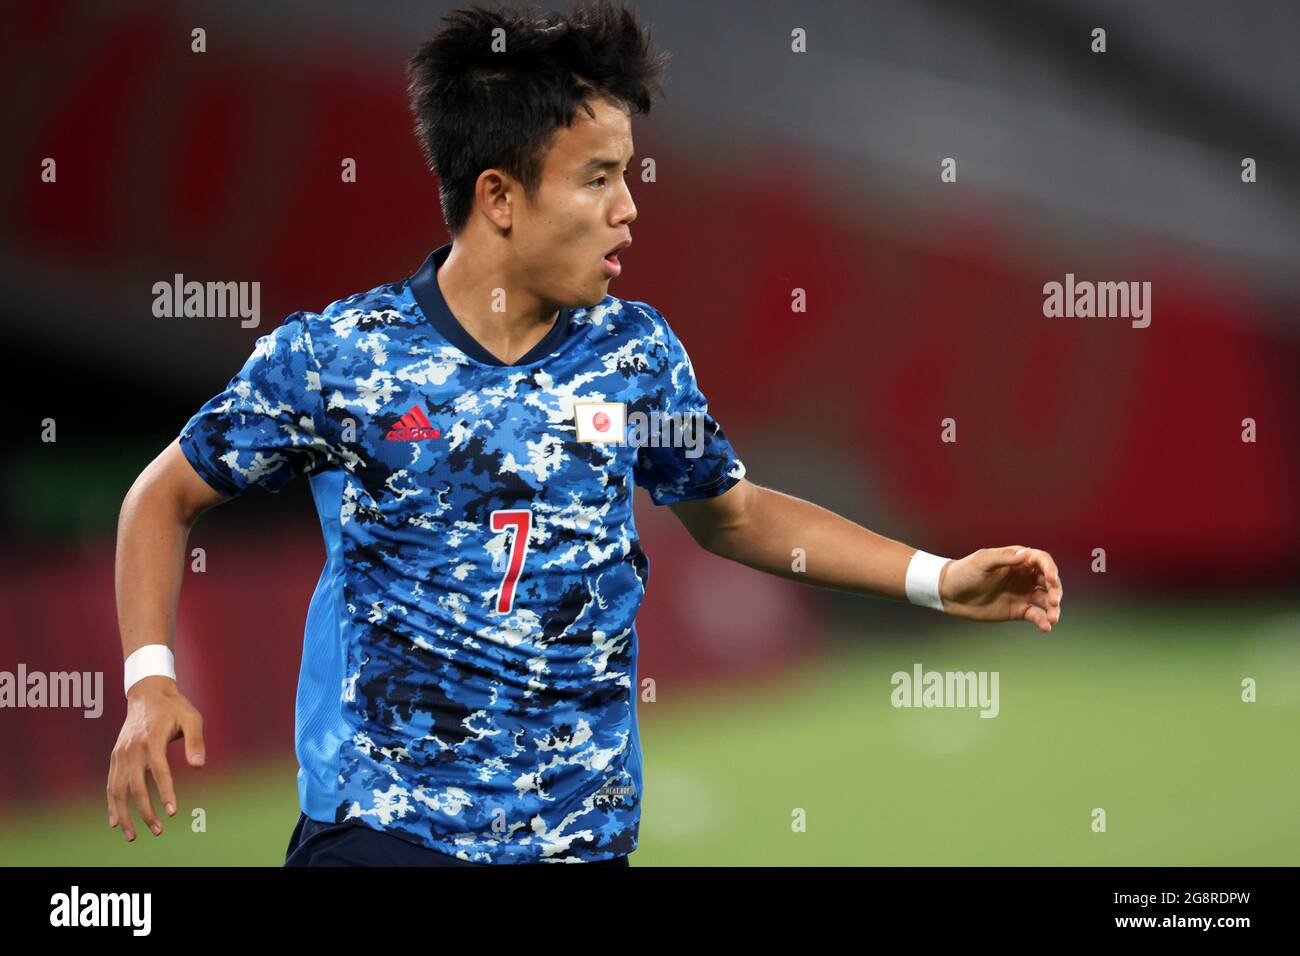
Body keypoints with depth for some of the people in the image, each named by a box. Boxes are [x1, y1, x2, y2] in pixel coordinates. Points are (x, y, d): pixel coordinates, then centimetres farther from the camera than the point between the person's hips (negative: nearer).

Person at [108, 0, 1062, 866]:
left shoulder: (639, 354, 3)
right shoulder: (333, 356, -6)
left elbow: (730, 512, 18)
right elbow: (167, 497, 5)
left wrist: (937, 578, 10)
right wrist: (151, 680, -9)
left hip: (580, 831, 3)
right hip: (378, 825, -3)